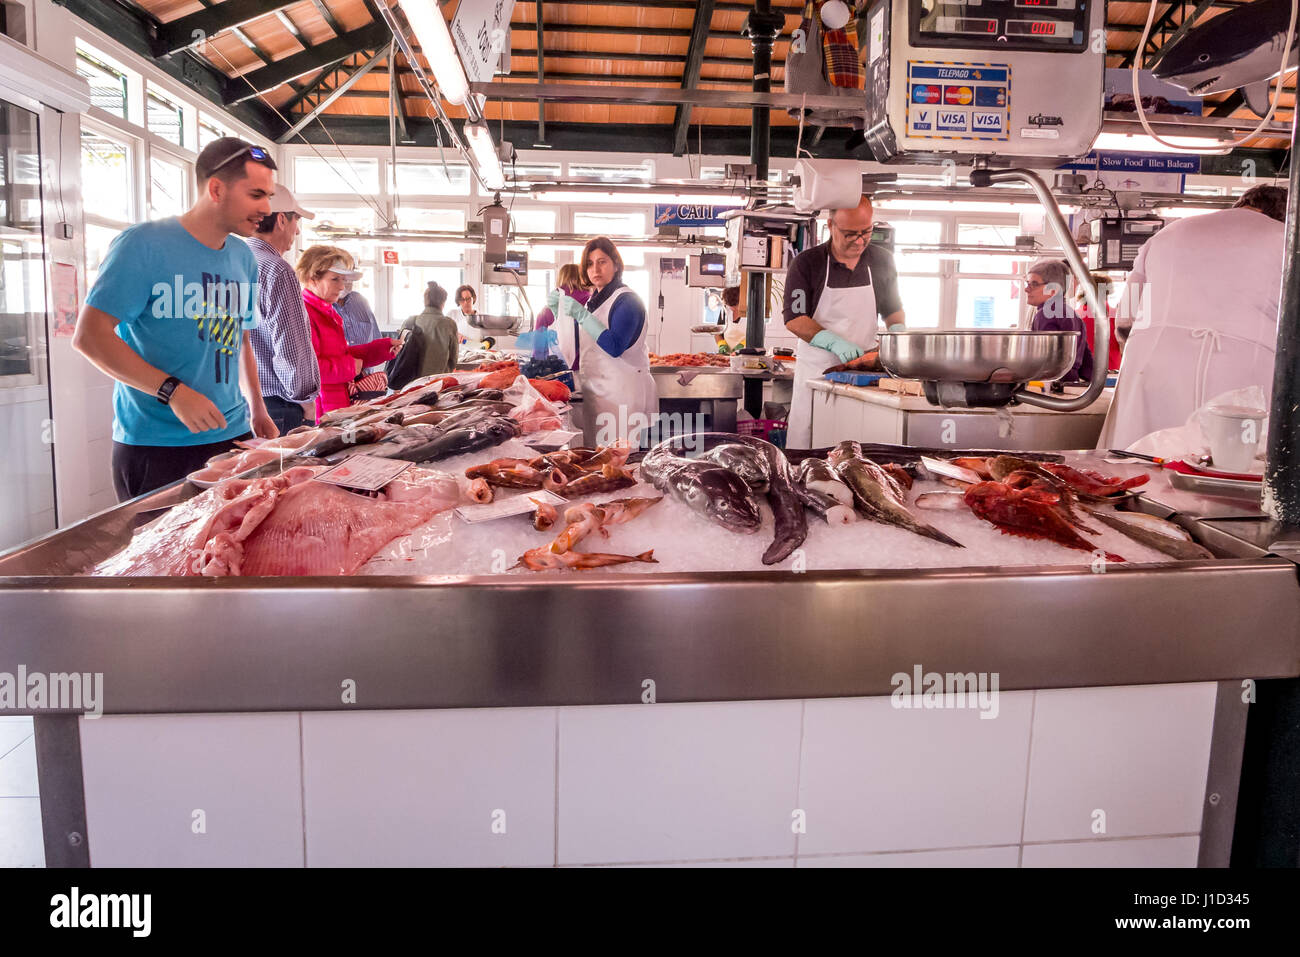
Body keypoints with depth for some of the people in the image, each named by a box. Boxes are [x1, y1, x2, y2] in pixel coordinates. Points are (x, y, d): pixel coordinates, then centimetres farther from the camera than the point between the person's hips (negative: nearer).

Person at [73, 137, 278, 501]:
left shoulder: (243, 258, 10)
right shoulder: (144, 243, -9)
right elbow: (89, 335, -13)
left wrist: (257, 410, 15)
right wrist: (172, 391, -21)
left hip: (231, 436, 6)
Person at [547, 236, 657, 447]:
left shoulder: (627, 301, -9)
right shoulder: (594, 300, 17)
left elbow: (614, 347, -21)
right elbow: (574, 340, 19)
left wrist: (582, 315, -23)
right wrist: (557, 310, 4)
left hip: (622, 393, -8)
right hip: (595, 390, 8)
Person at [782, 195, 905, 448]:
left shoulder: (881, 261, 8)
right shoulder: (806, 263, -3)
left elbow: (893, 309, 21)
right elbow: (794, 319, -8)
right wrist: (835, 342, -21)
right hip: (817, 369, -2)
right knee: (805, 448, -3)